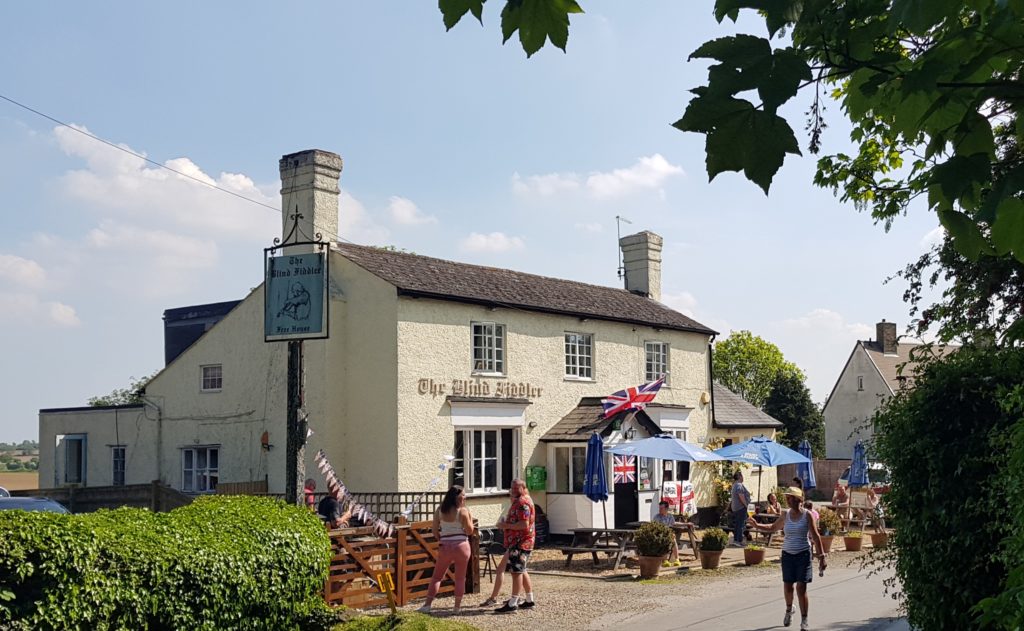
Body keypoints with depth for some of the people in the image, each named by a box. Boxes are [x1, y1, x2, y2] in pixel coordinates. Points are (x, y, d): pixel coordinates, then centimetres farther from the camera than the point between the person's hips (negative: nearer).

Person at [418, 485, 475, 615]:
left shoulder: (439, 511, 3)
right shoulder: (463, 511, -7)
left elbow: (434, 531, 3)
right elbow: (469, 531, -5)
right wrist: (470, 518, 8)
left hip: (445, 547, 3)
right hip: (461, 546, -2)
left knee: (436, 576, 11)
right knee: (460, 578, 8)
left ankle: (427, 605, 5)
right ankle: (458, 607, 10)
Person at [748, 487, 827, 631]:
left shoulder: (807, 515, -7)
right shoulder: (785, 516, 3)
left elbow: (816, 536, -6)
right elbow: (772, 528, 18)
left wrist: (821, 556, -10)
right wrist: (757, 526, 4)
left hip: (803, 554, -3)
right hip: (788, 554, 4)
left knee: (801, 588, -7)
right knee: (787, 586, 11)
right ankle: (789, 609, 41)